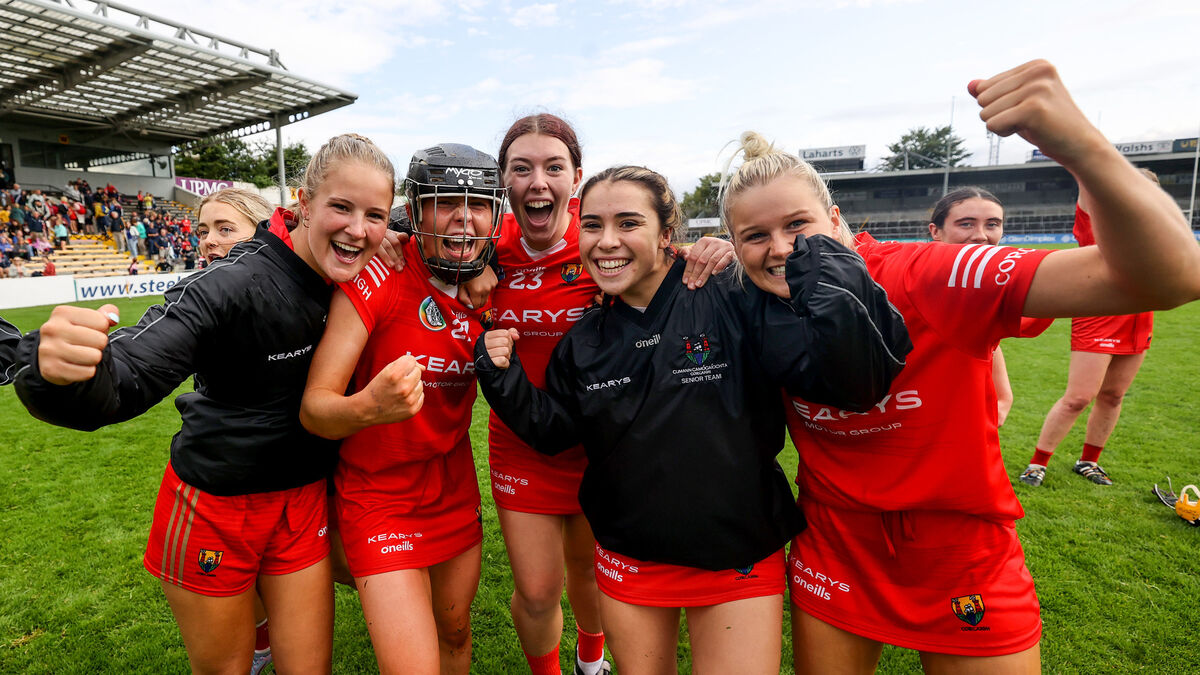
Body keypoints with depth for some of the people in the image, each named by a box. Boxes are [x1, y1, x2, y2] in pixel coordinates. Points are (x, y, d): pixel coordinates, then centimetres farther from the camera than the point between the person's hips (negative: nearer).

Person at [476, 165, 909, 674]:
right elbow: (553, 432, 6)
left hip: (740, 559, -3)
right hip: (628, 560, 4)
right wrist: (502, 376, -7)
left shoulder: (734, 306, -16)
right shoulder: (583, 341, -1)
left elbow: (855, 377, -23)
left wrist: (820, 255, -26)